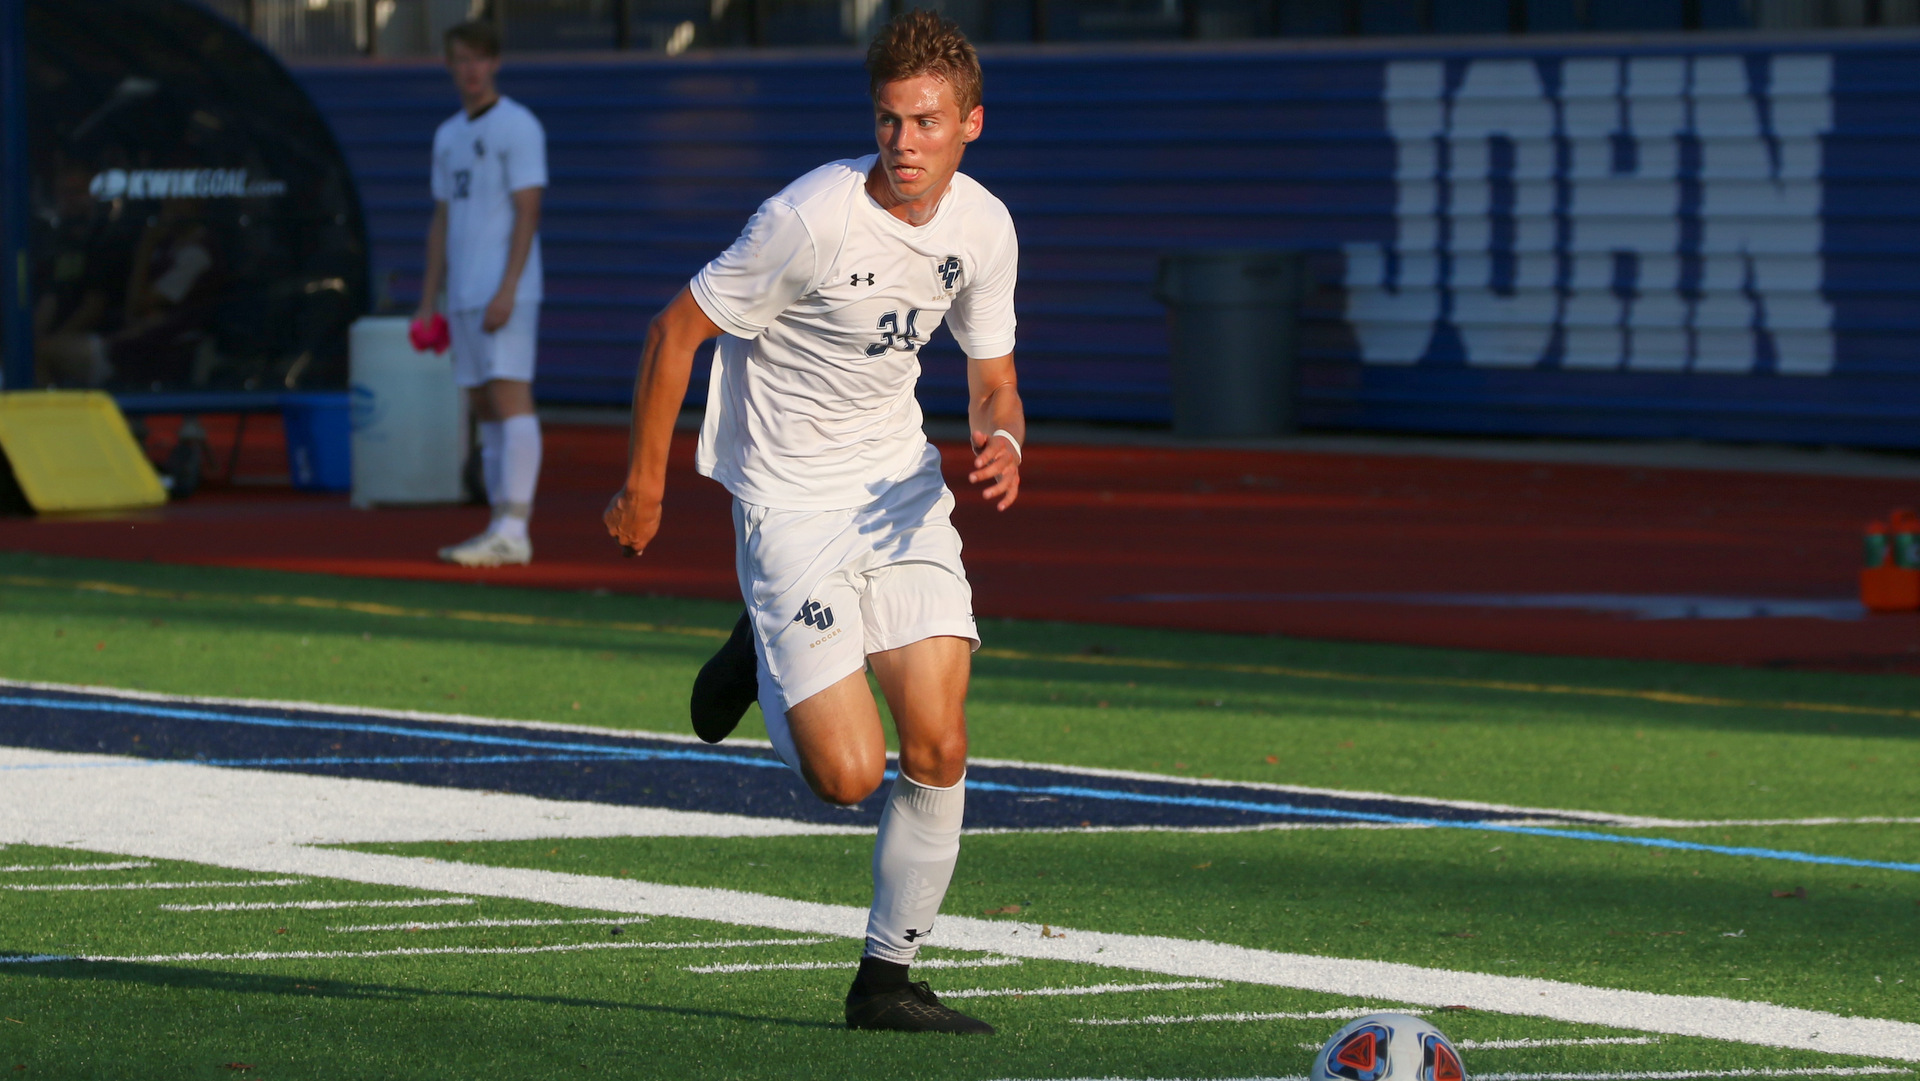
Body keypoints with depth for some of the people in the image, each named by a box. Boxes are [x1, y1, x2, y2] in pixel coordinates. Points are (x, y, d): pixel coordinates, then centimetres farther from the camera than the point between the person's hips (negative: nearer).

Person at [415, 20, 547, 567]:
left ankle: (513, 530, -18)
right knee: (484, 409, 6)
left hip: (506, 295, -8)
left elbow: (527, 214, -12)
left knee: (510, 399, -13)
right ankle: (499, 527, 8)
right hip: (463, 296, 8)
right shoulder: (447, 136, 17)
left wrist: (506, 291, -20)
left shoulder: (518, 127, -6)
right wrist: (428, 301, 16)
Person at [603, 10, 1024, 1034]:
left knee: (938, 749, -6)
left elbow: (993, 382, 9)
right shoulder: (811, 218, -22)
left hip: (899, 487, 5)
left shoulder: (983, 228, -4)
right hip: (790, 498, -5)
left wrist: (1002, 442, -14)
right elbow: (677, 328, -12)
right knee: (849, 774, -12)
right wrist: (644, 481, -7)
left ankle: (887, 979, 11)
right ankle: (760, 659, 22)